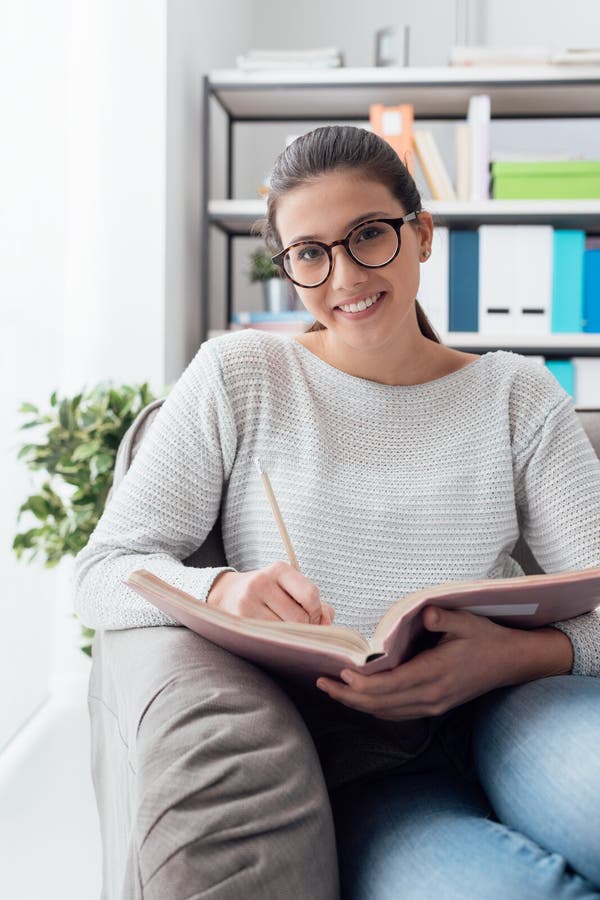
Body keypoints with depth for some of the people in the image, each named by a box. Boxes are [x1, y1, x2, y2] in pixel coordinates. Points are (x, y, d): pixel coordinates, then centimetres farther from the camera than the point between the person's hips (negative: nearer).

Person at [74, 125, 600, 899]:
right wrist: (220, 591, -22)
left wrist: (525, 654, -20)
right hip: (331, 756, -2)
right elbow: (102, 574, 0)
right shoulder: (238, 377, 5)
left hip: (495, 716, 3)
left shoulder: (518, 398, 9)